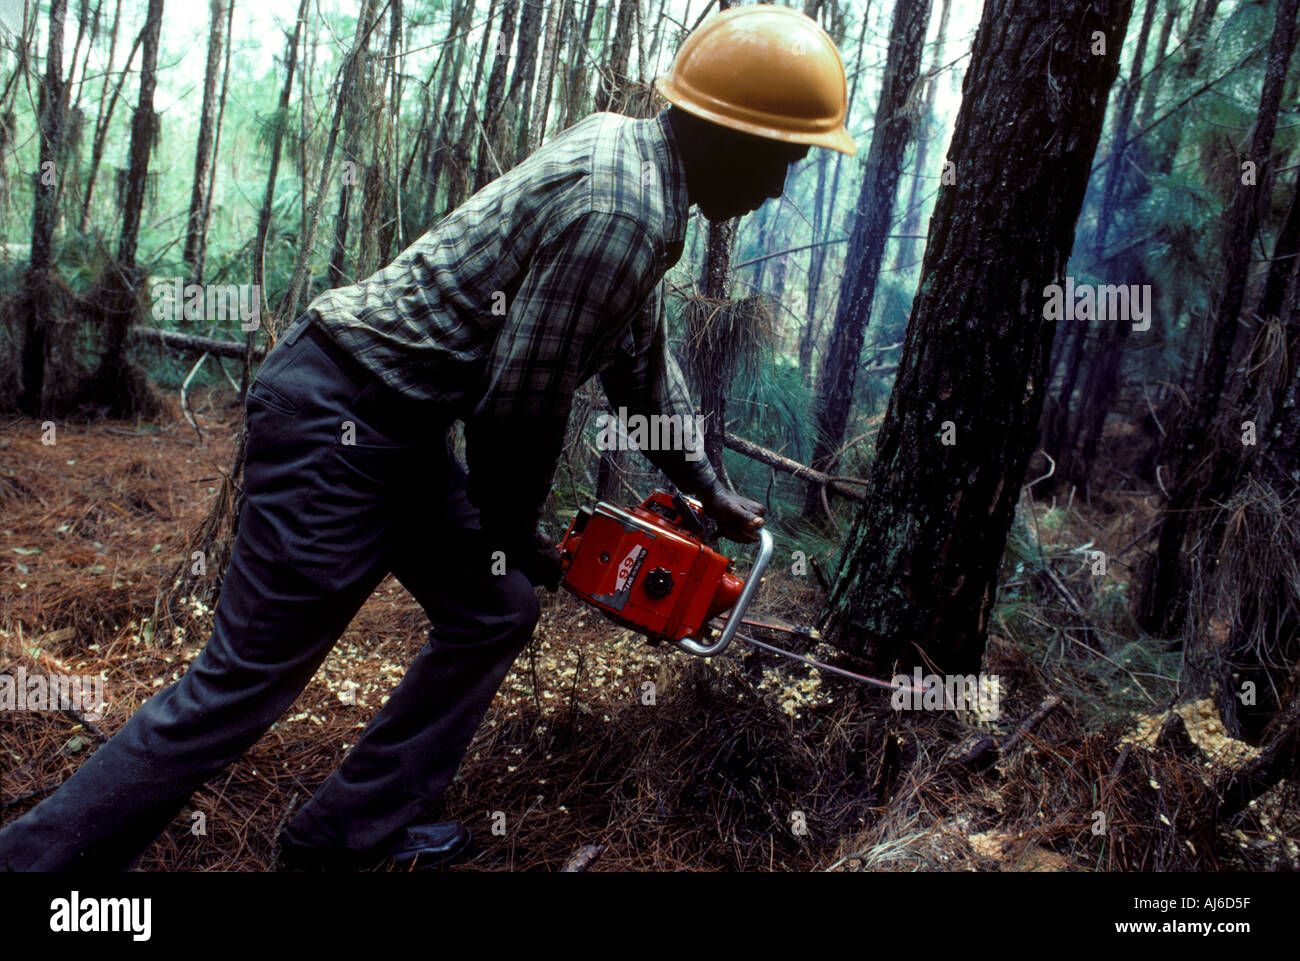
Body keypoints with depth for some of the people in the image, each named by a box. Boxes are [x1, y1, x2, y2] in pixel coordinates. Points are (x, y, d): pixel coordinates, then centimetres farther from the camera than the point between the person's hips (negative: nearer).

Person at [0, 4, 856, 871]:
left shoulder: (631, 150, 11)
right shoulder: (620, 210, -21)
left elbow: (642, 356, 18)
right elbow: (523, 403, -18)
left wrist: (708, 490, 22)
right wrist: (516, 538, 1)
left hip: (399, 428, 10)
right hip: (339, 415, -10)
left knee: (493, 614, 14)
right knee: (246, 682, -5)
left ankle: (344, 838, 25)